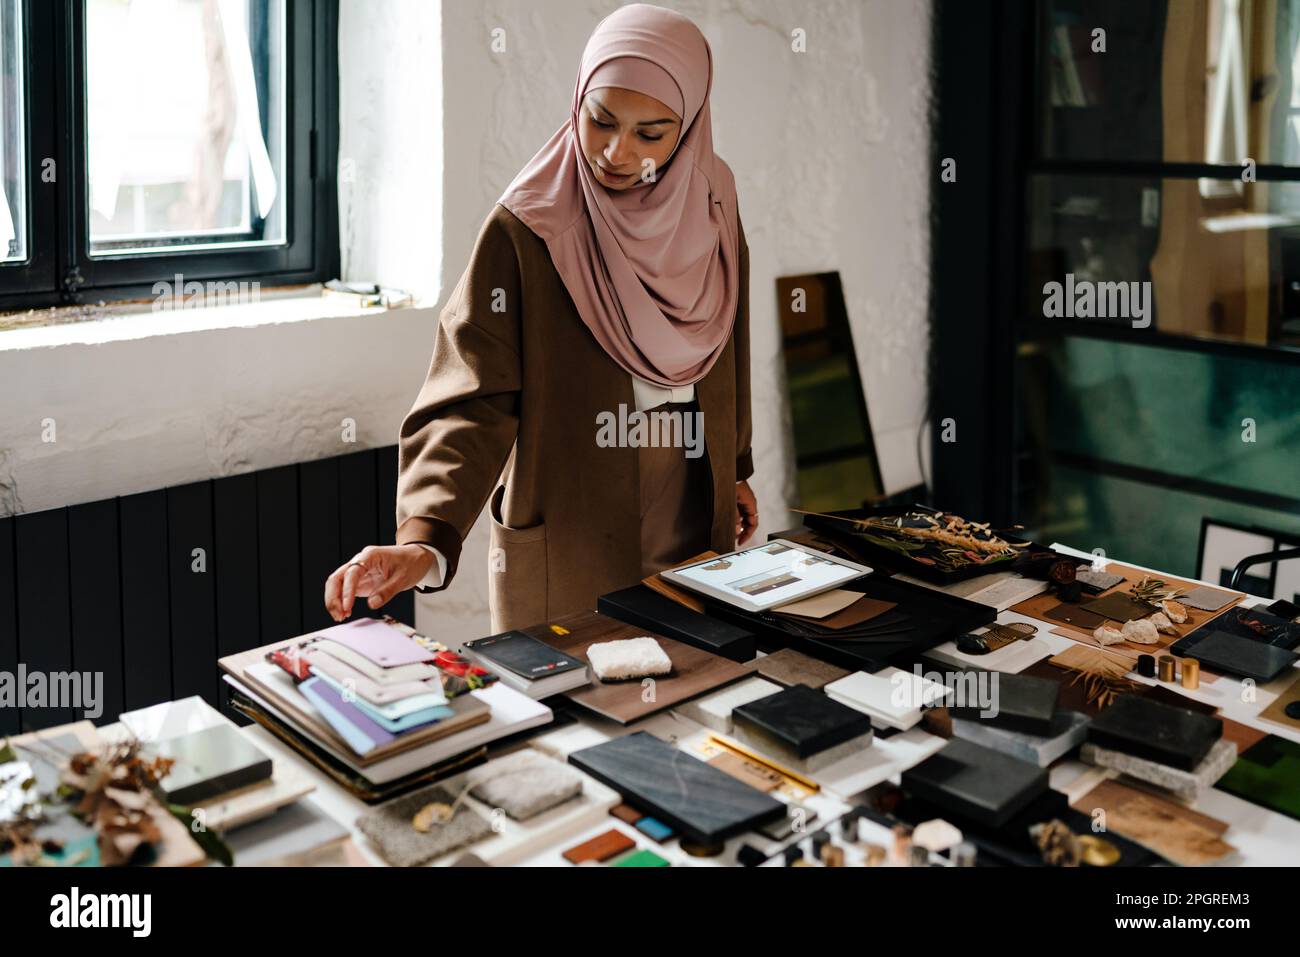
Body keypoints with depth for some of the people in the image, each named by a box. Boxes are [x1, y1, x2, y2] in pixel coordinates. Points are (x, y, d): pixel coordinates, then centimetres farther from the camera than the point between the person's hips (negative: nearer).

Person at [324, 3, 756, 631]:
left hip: (696, 536, 5)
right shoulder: (526, 229, -15)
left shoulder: (712, 211, 0)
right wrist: (425, 539, -36)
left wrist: (735, 469, 21)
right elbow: (472, 398, -23)